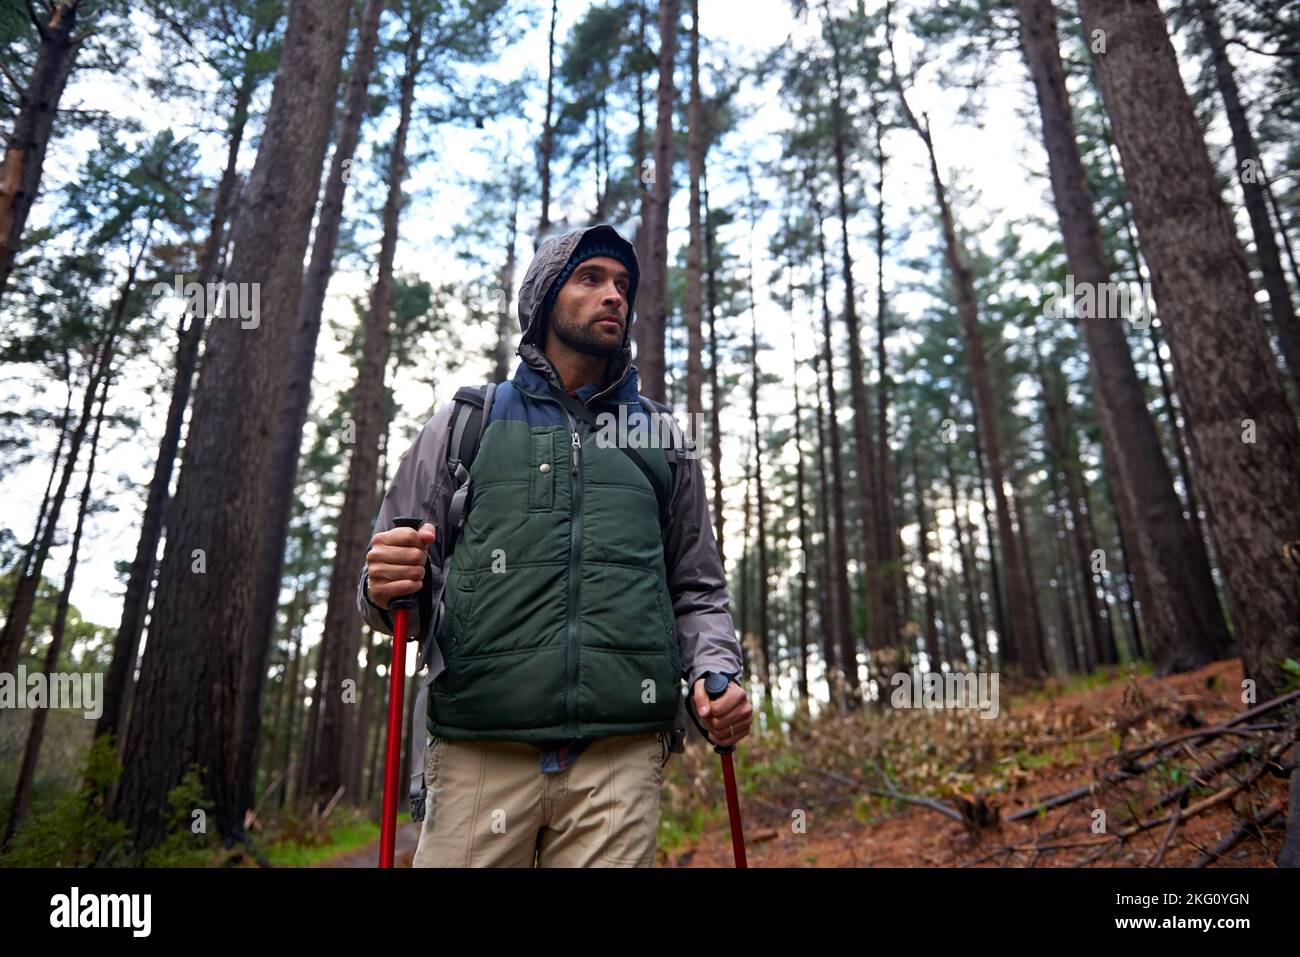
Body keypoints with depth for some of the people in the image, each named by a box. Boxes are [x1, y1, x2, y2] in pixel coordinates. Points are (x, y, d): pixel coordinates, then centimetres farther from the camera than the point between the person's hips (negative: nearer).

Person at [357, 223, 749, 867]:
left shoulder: (664, 441, 16)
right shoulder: (463, 425, 12)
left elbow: (697, 590, 19)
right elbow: (387, 585, 12)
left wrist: (714, 672, 0)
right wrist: (388, 590, -11)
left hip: (623, 757, 1)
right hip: (480, 753, 0)